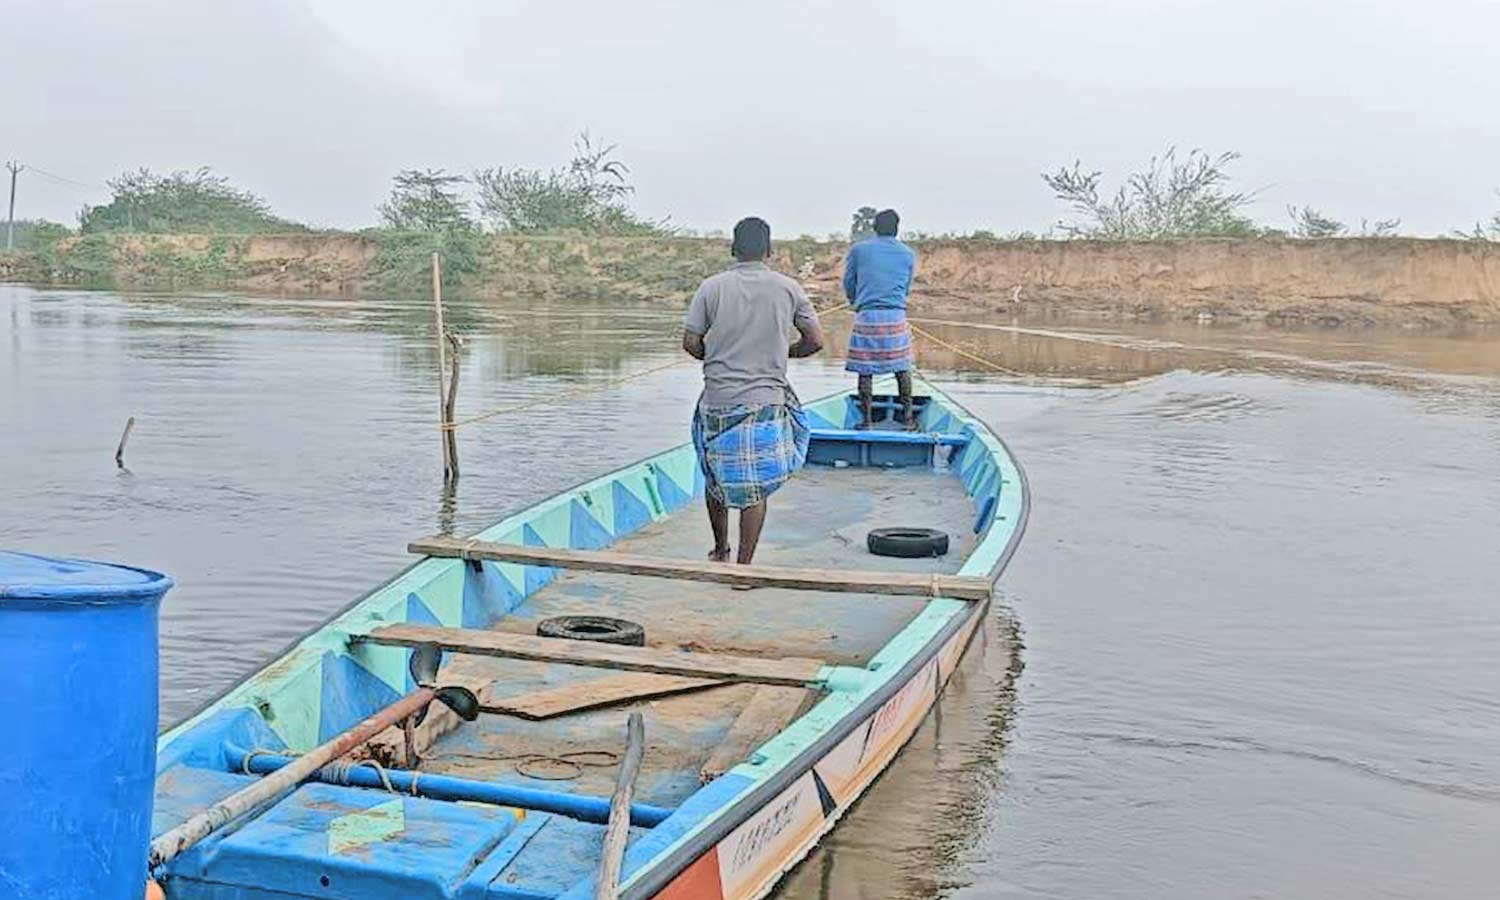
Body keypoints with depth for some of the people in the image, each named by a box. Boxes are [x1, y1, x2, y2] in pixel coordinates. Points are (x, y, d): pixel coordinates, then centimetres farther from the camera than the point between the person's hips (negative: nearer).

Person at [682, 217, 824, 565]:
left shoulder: (712, 287, -1)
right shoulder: (788, 288, 0)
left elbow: (690, 343, -2)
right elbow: (815, 340, 1)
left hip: (718, 401, 1)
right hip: (766, 402, -1)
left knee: (716, 478, 19)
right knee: (755, 486, 6)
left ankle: (720, 551, 34)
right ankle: (744, 565, 5)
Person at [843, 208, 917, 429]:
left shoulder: (858, 250, 3)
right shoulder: (908, 254, 8)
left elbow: (848, 284, 12)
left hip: (866, 317, -1)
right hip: (896, 316, 1)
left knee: (865, 371, 4)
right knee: (902, 369, 11)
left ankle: (866, 420, 5)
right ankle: (908, 417, 14)